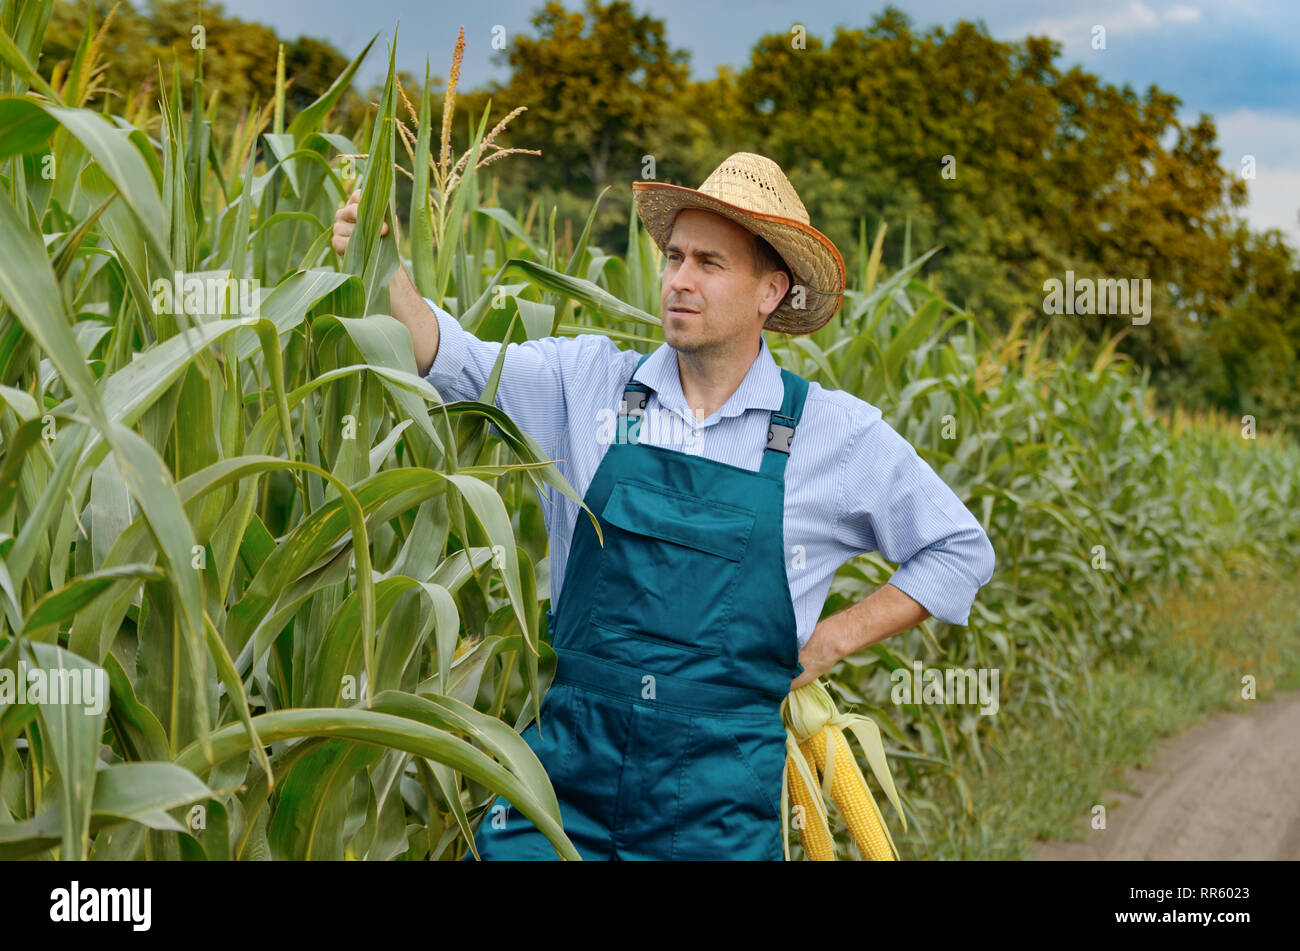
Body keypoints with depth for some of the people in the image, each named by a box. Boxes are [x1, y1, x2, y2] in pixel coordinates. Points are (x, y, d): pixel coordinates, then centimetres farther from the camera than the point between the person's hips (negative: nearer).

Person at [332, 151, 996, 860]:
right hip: (566, 770, 1)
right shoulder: (588, 382, 5)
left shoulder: (839, 434, 1)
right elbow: (454, 361, -6)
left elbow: (960, 551, 10)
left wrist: (826, 644, 2)